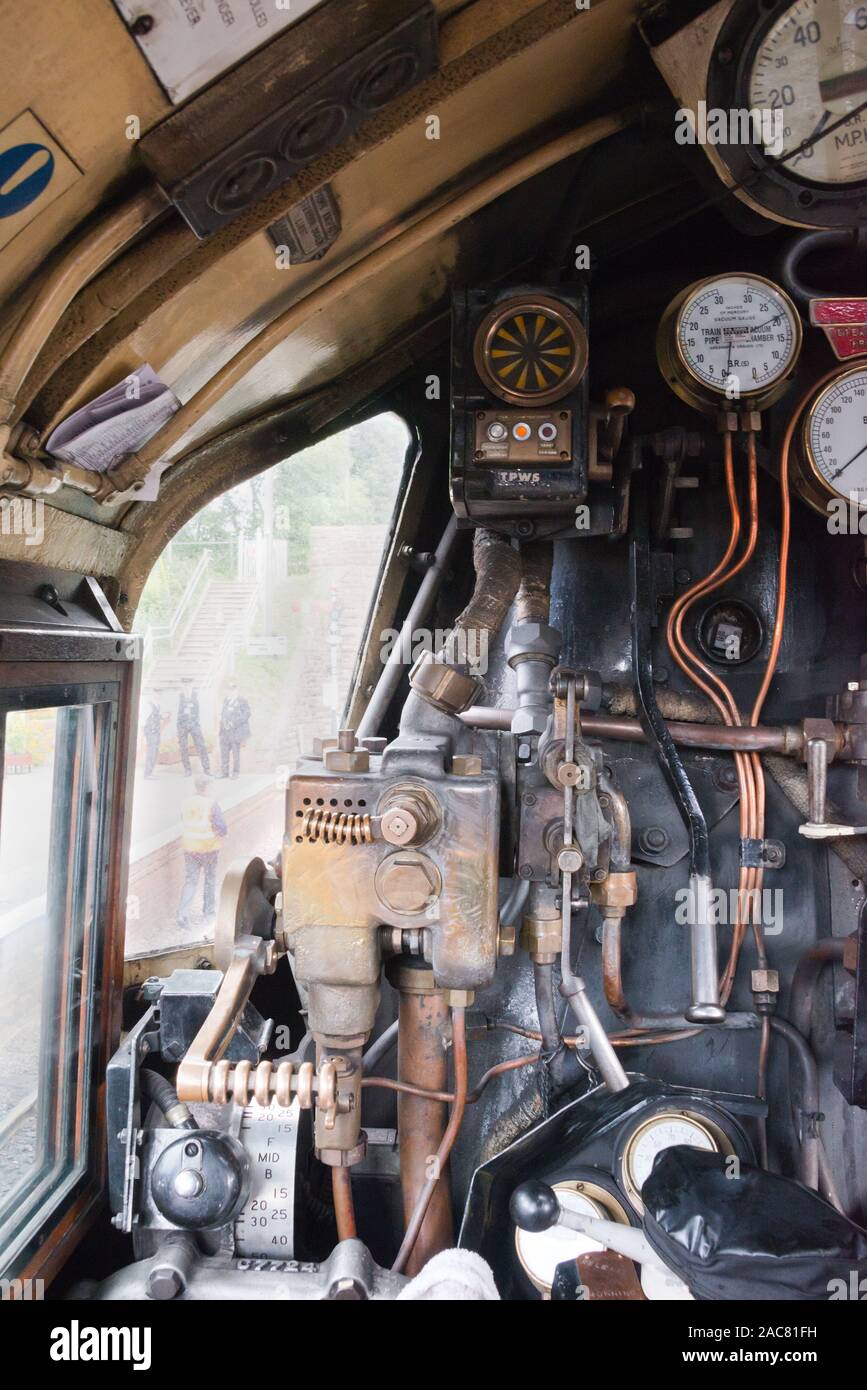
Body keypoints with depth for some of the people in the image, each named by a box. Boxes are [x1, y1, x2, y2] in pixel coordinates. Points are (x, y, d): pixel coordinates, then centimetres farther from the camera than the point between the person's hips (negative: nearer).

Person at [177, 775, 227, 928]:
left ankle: (182, 913, -4)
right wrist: (223, 833, 3)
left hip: (189, 847, 4)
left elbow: (184, 824, 7)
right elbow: (222, 828, -18)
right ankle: (208, 911, 29)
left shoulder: (187, 803, -2)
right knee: (210, 879, 16)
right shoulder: (211, 805, -18)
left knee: (190, 880, 9)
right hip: (209, 848, -4)